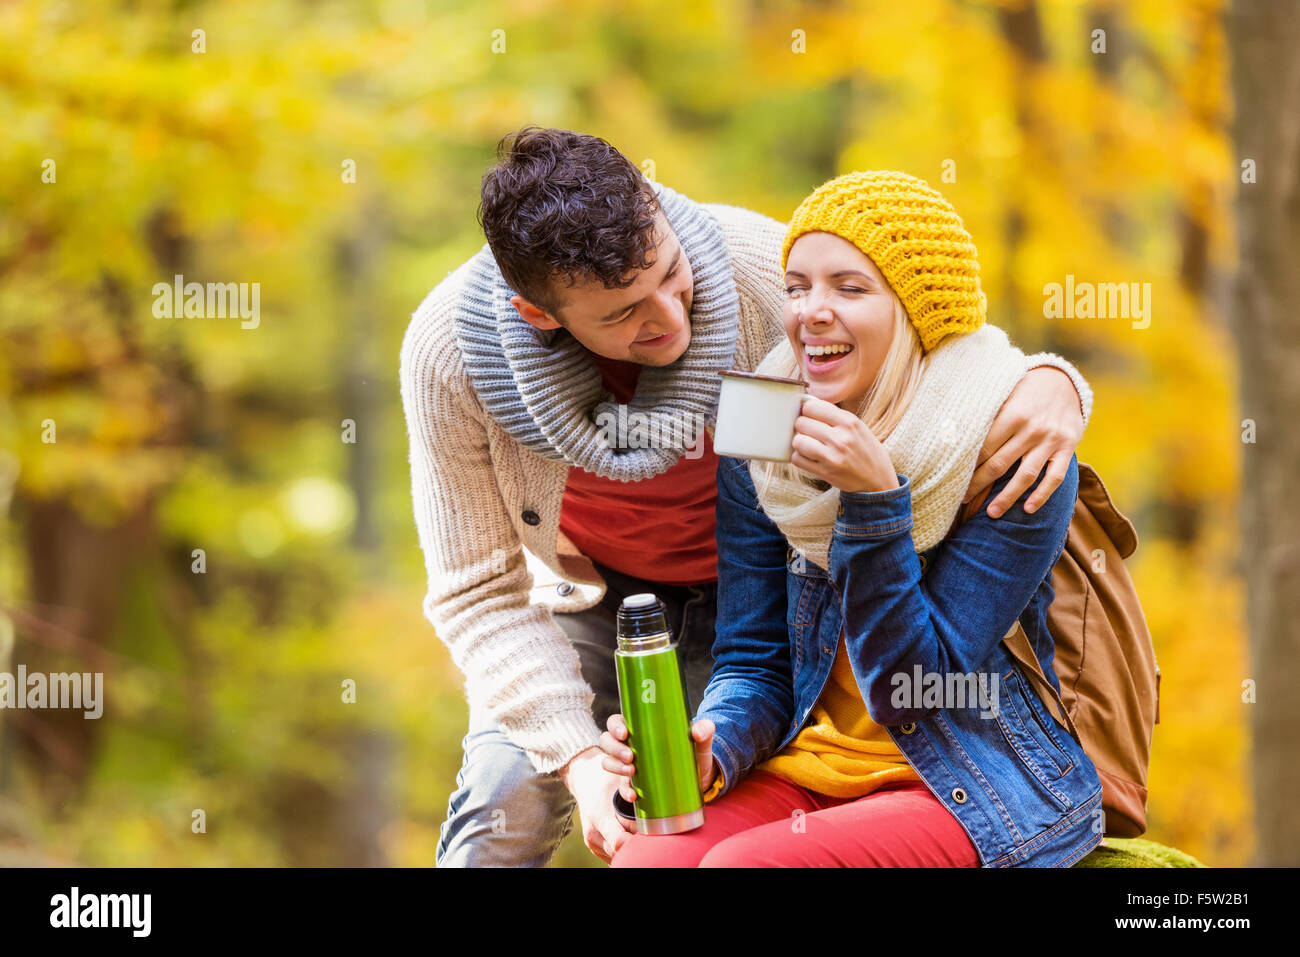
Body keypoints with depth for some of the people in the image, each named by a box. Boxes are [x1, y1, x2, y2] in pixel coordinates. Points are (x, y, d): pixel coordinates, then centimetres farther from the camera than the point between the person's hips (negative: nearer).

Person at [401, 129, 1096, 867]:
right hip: (591, 596, 0)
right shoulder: (450, 352, -30)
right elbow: (478, 591, -20)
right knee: (506, 793, -19)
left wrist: (1052, 381, -43)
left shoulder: (762, 269, -33)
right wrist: (577, 758, -32)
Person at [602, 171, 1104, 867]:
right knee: (646, 858, -27)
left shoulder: (1019, 456, -13)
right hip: (809, 772, 4)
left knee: (744, 862, -30)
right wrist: (710, 749, -17)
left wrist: (875, 497, -26)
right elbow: (754, 661, 5)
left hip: (981, 791, -4)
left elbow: (911, 690, -15)